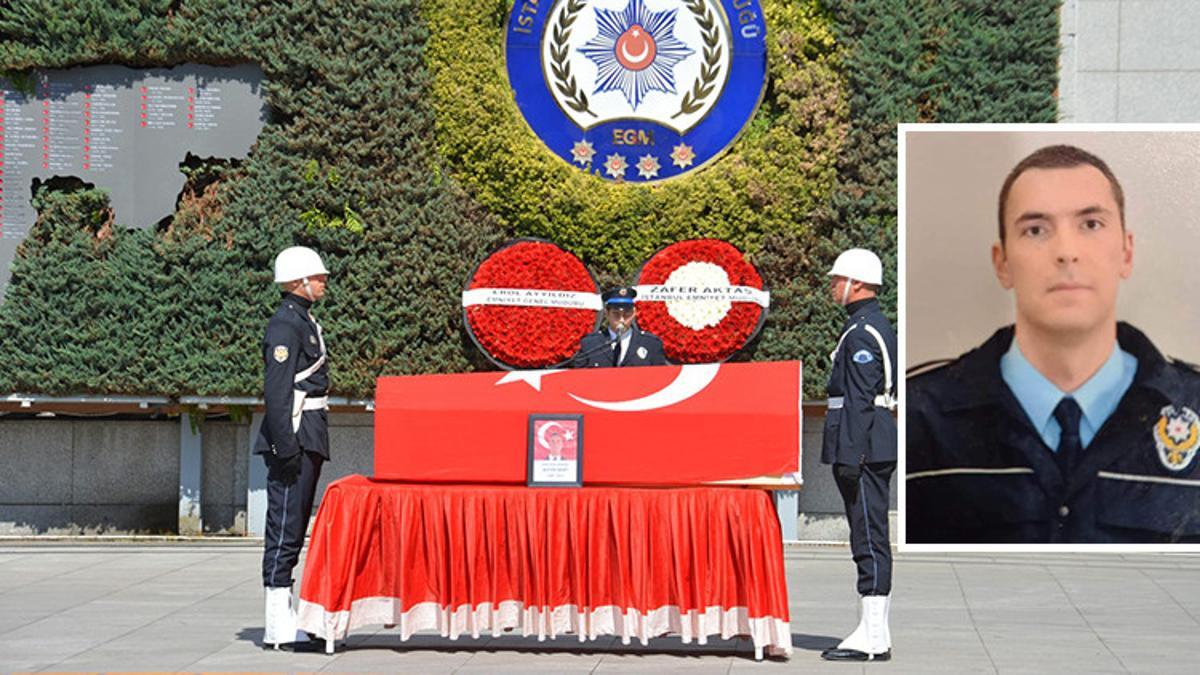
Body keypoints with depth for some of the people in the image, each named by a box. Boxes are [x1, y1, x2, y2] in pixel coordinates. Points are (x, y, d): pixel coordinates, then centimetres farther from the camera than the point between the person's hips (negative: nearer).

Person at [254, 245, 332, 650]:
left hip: (308, 440, 10)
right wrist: (286, 446, -23)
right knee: (285, 527, -7)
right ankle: (279, 628, -4)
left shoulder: (304, 321, 19)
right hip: (294, 438, -10)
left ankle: (287, 623, 17)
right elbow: (276, 390, -19)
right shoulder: (285, 324, -12)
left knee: (293, 528, 12)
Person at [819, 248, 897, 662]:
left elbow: (859, 398, -19)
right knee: (870, 541, 11)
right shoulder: (876, 326, 19)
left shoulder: (862, 332, -13)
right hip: (875, 449, 11)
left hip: (863, 449, -11)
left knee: (869, 540, -8)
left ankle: (872, 639, -6)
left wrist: (850, 455, -20)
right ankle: (874, 632, 15)